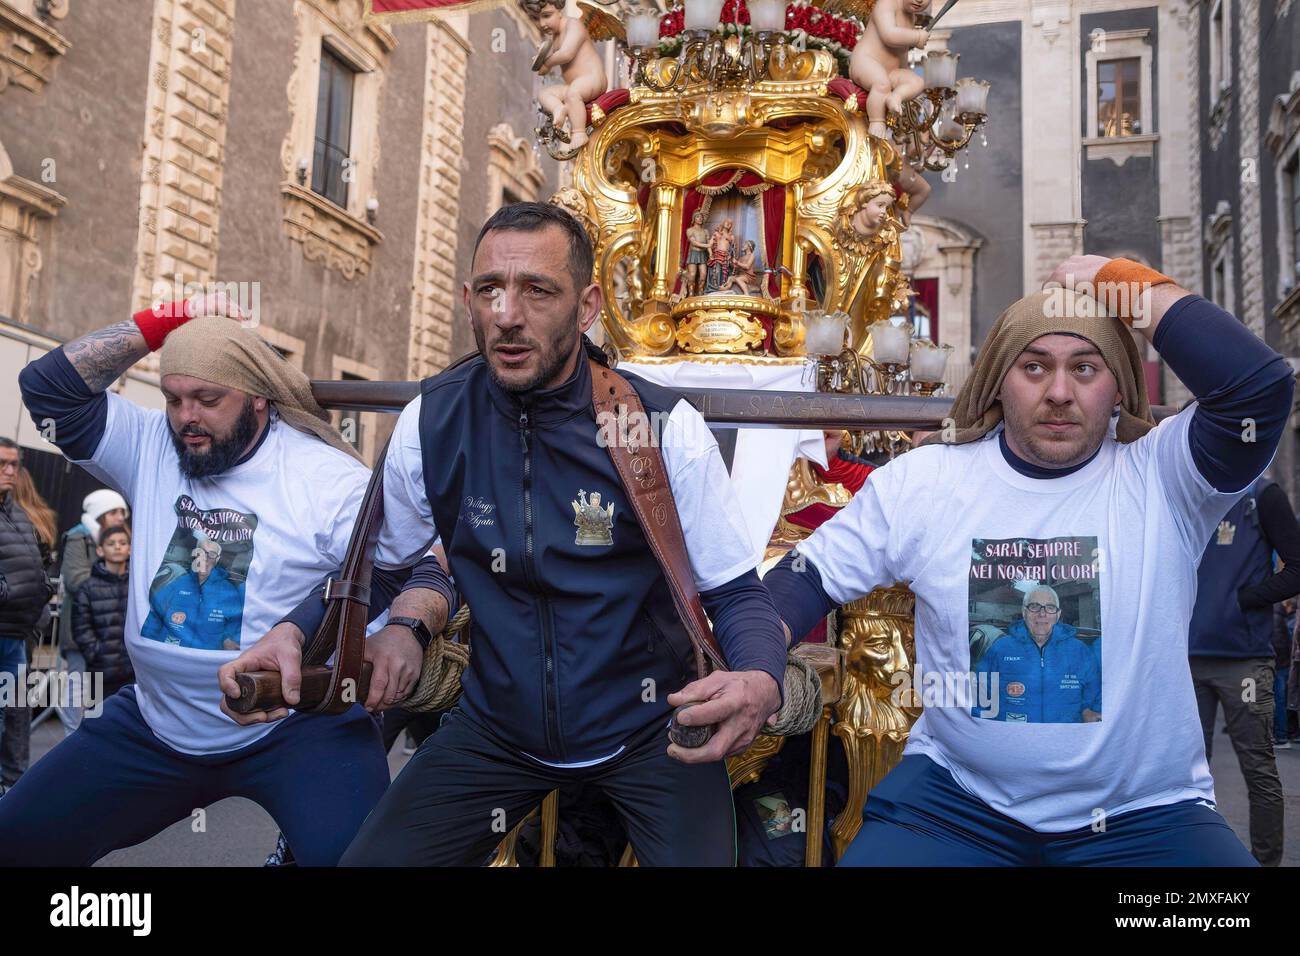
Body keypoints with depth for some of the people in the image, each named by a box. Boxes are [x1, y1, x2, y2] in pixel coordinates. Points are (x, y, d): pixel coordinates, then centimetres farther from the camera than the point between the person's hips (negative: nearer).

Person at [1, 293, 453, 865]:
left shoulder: (331, 479, -12)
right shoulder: (150, 450, 4)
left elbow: (418, 570, -16)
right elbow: (48, 388, -1)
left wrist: (398, 633, -38)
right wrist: (158, 324, -8)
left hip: (298, 726, -5)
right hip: (154, 726, 5)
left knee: (351, 855, -30)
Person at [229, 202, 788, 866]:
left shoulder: (664, 428, -17)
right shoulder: (430, 423, -8)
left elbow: (735, 594, -10)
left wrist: (760, 680, -32)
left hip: (648, 733, -2)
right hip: (495, 729, 3)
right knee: (369, 858, -4)